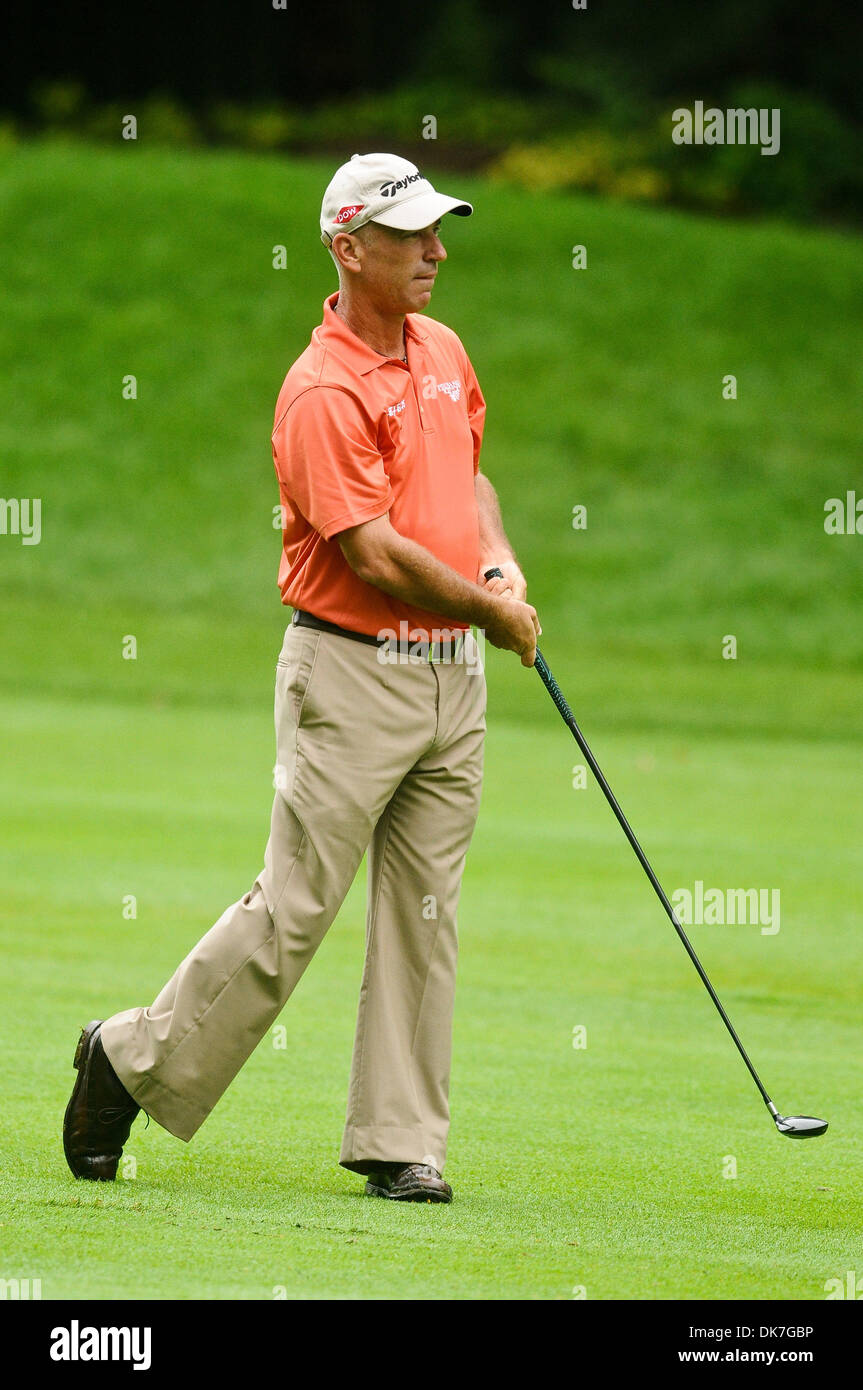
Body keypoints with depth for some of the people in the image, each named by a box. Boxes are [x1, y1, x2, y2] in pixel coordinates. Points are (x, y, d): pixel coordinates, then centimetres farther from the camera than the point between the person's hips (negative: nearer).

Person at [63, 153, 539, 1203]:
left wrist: (501, 559, 9)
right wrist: (493, 611, -9)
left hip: (453, 679, 7)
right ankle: (137, 1060, 11)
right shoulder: (323, 391, -16)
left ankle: (400, 1142, 8)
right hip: (354, 673, -7)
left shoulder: (443, 352, 10)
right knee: (293, 906, -5)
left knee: (422, 916, 5)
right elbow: (377, 556, -21)